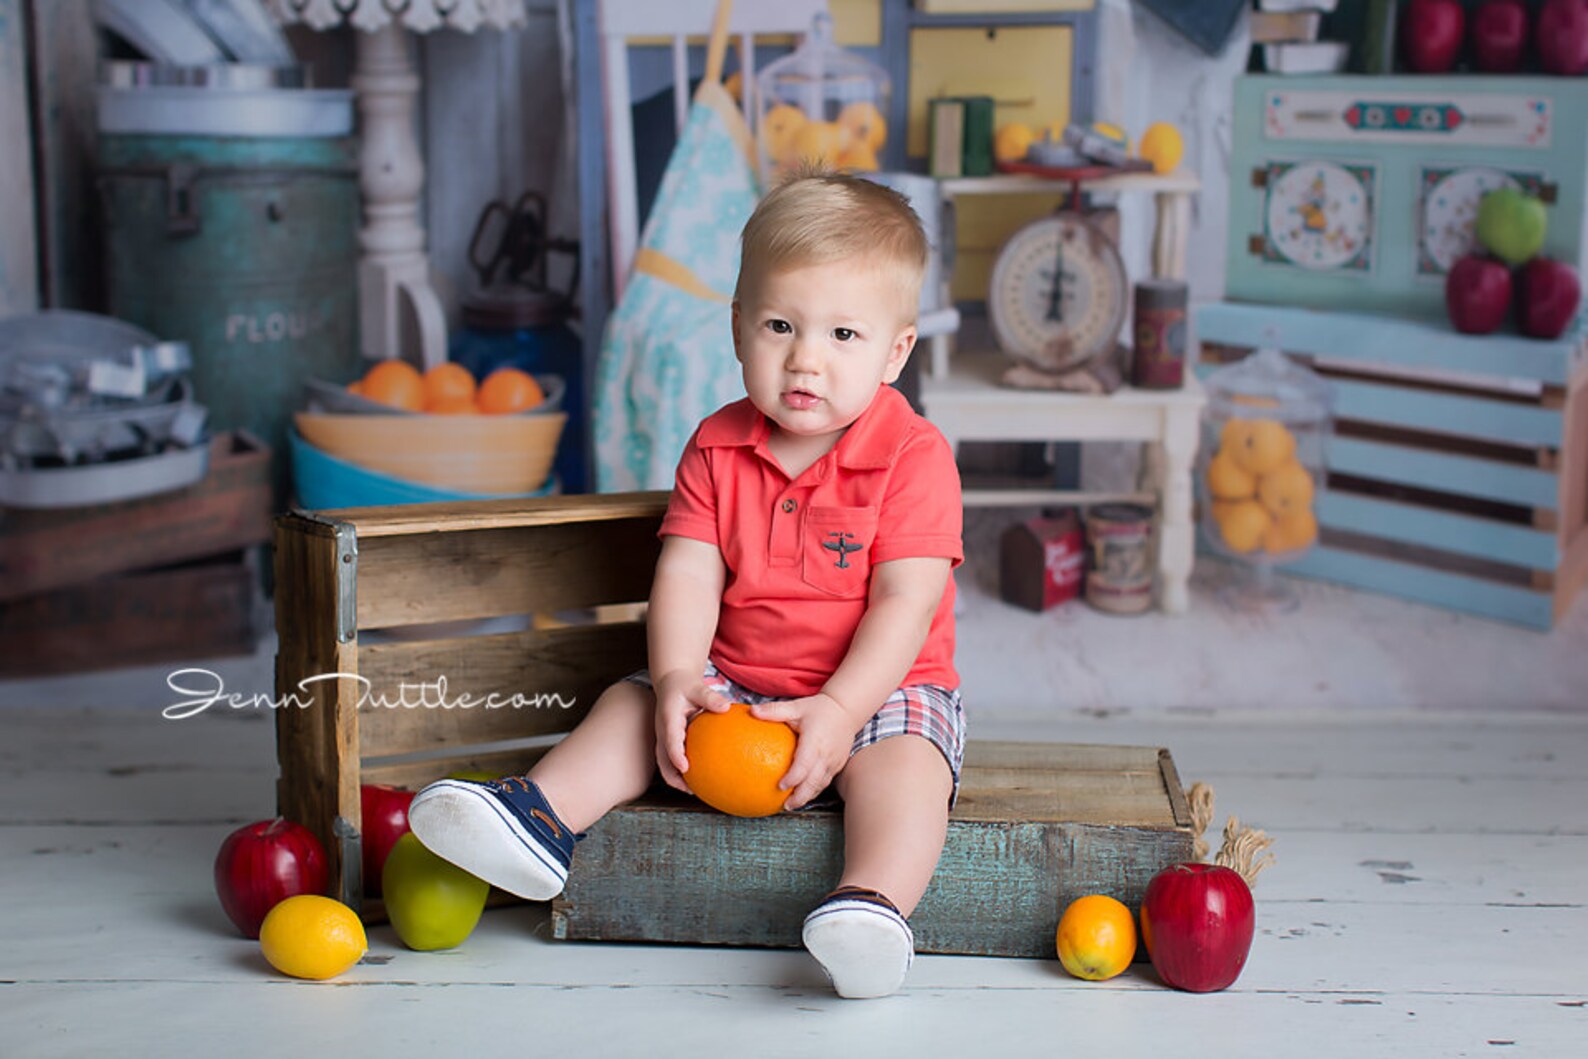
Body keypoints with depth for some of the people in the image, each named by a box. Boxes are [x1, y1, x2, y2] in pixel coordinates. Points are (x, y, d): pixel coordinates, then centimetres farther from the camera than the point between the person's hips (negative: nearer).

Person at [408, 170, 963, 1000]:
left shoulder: (914, 458, -12)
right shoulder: (717, 449, 1)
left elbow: (905, 603, -18)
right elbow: (688, 576, -4)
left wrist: (839, 710, -29)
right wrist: (678, 678, -22)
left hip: (879, 688, -4)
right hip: (735, 683, 5)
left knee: (901, 758, -32)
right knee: (632, 703, -11)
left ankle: (875, 900, -51)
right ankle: (541, 818, -22)